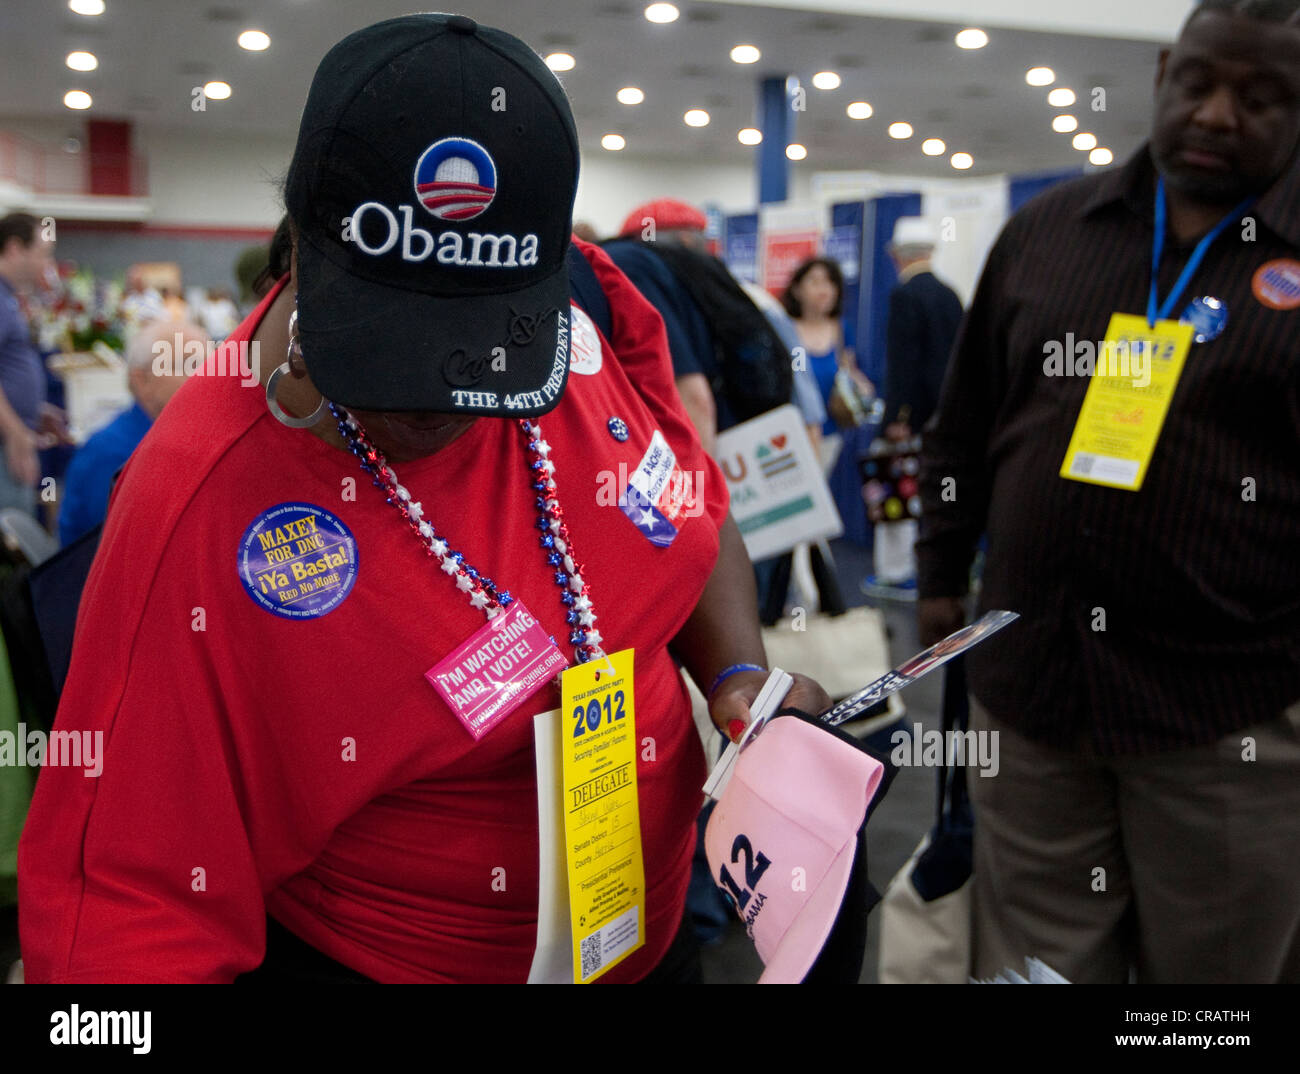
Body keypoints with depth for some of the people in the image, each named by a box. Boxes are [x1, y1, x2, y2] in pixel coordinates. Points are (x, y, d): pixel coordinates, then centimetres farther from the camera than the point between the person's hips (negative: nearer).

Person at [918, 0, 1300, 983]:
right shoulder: (1045, 230, 9)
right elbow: (966, 426, 16)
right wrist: (942, 575, 17)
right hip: (1028, 681, 3)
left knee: (1214, 965, 13)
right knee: (1034, 967, 12)